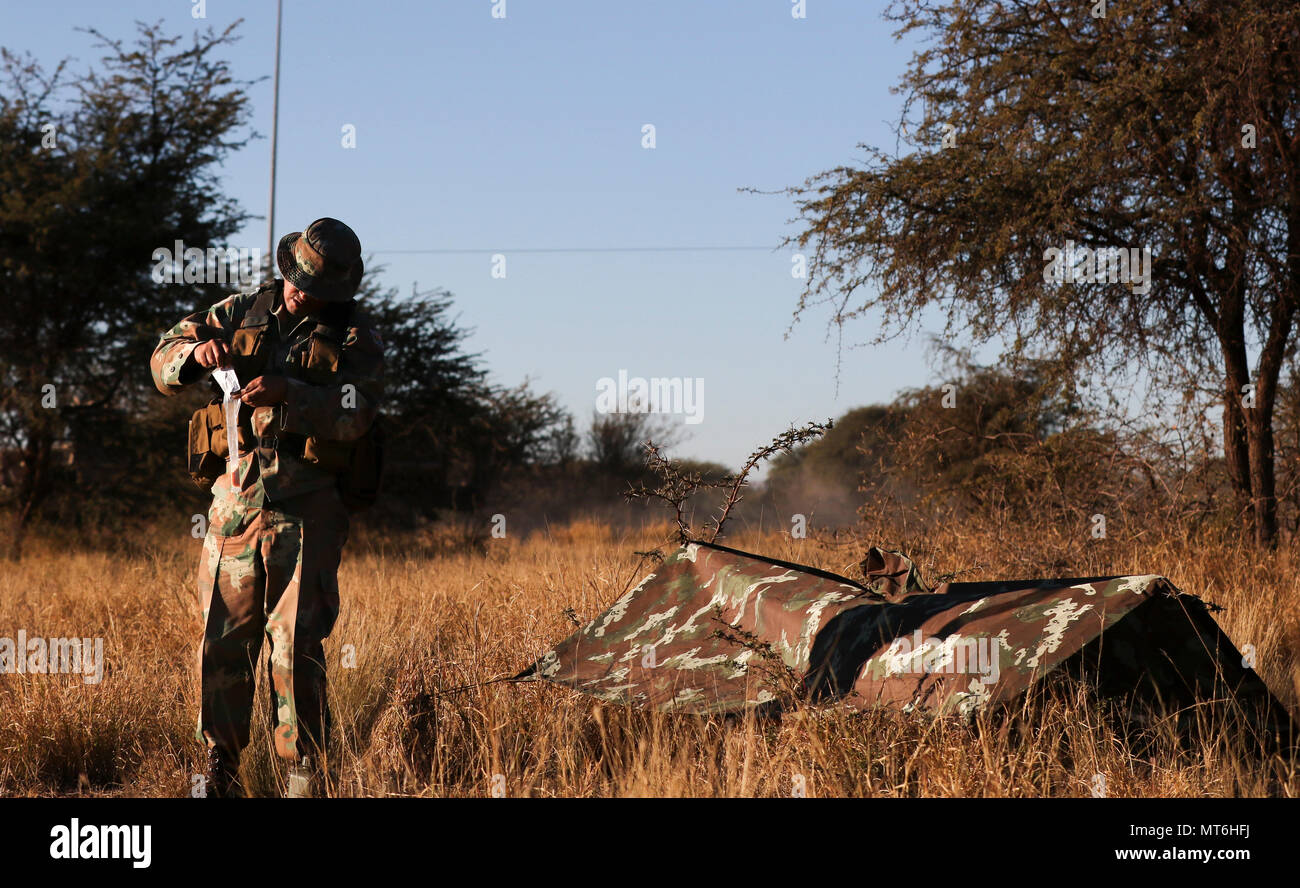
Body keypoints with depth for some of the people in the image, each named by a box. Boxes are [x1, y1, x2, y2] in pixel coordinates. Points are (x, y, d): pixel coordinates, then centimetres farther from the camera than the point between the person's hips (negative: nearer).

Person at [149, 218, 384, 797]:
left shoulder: (354, 338, 5)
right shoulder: (242, 313, 13)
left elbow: (354, 414, -11)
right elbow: (164, 363, 12)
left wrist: (287, 393, -25)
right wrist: (197, 350, -11)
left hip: (306, 510, -3)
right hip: (235, 503, 3)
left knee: (297, 646, -7)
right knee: (223, 640, 3)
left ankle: (305, 779, -1)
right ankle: (219, 773, 13)